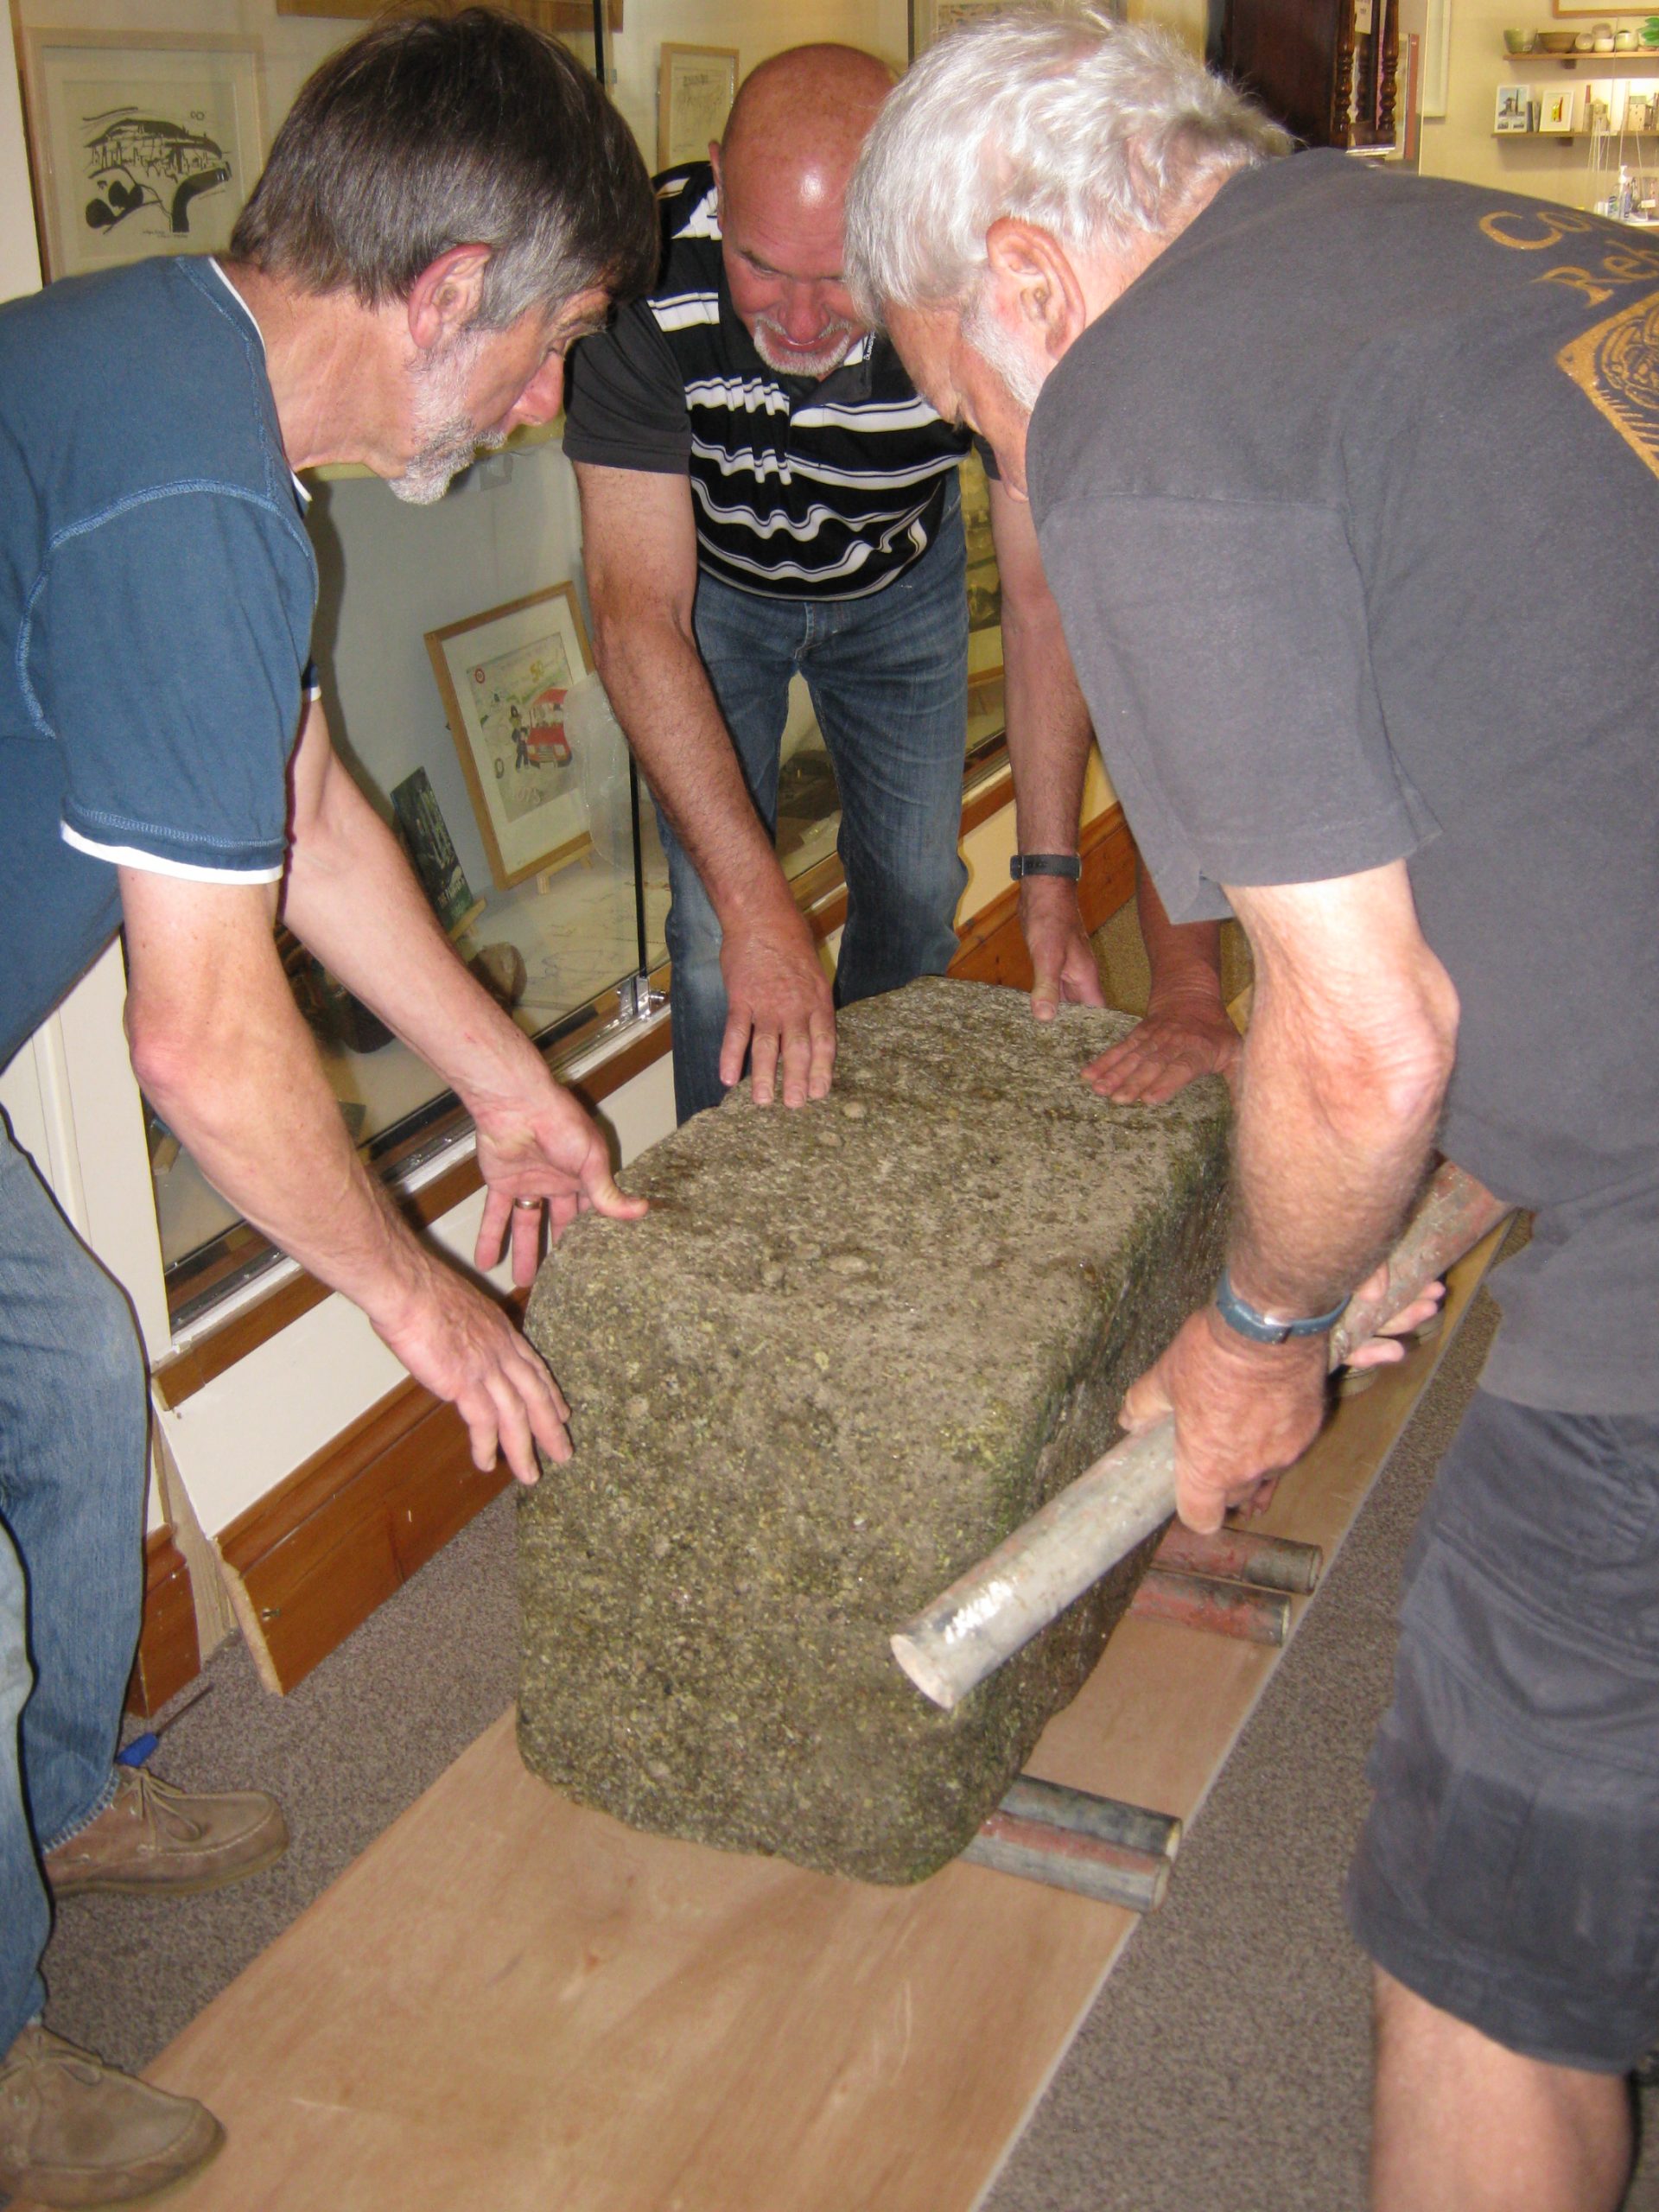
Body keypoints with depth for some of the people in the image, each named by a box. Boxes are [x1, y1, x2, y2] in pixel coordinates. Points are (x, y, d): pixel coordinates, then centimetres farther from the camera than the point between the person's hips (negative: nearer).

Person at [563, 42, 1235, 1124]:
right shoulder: (647, 276, -37)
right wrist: (757, 908, -41)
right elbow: (641, 614, -36)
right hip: (713, 588, -1)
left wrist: (1051, 875, -25)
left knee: (918, 901, 5)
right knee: (713, 932, -8)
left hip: (901, 585, 2)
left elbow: (1045, 596, -23)